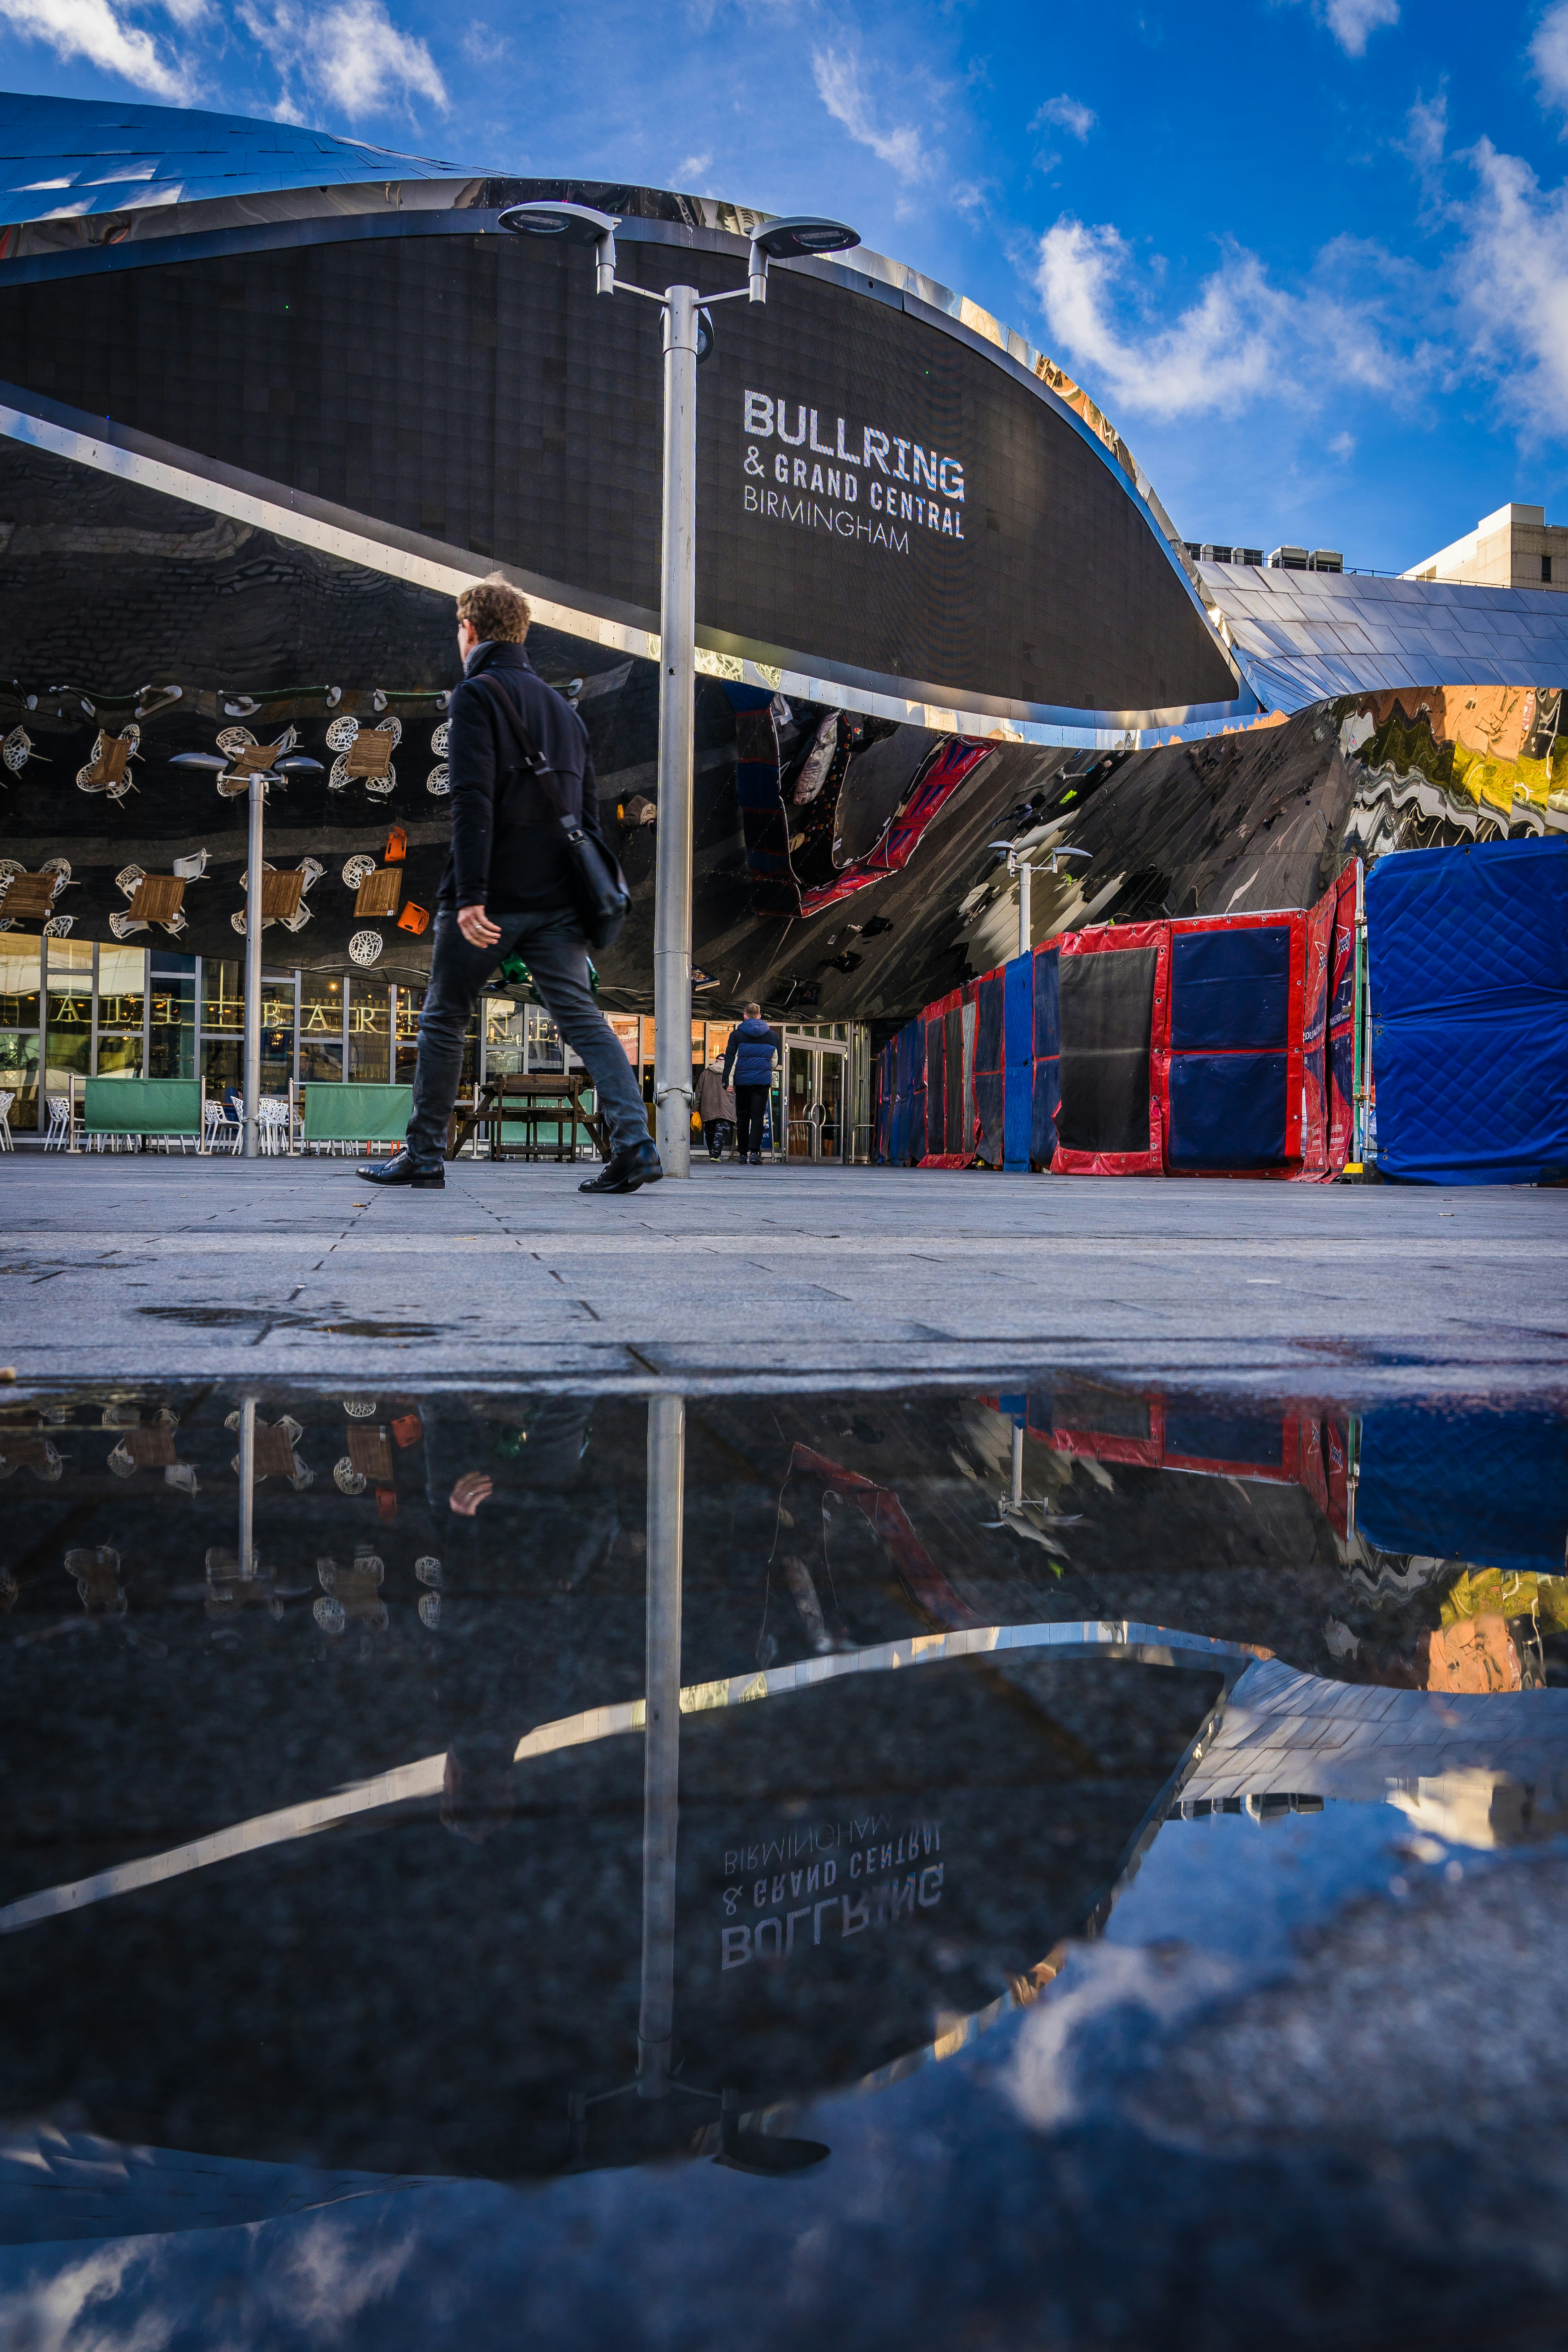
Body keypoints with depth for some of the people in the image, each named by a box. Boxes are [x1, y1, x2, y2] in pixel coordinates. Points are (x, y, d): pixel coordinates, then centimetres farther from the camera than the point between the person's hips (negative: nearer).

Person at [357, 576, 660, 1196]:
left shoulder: (476, 695, -3)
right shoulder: (562, 705, 19)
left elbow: (473, 801, -16)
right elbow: (588, 809, 17)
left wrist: (470, 894, -21)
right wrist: (588, 898, 17)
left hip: (494, 897, -5)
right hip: (557, 898, 6)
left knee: (443, 1020, 8)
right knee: (581, 1017, -1)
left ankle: (423, 1156, 15)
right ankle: (634, 1143, -16)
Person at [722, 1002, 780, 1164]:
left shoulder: (737, 1034, 2)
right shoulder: (772, 1035, 9)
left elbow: (730, 1058, -4)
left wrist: (727, 1081, -5)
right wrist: (773, 1082, 27)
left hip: (743, 1080, 0)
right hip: (763, 1081, 0)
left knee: (743, 1116, 10)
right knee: (758, 1116, -2)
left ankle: (742, 1153, 13)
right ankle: (754, 1151, -16)